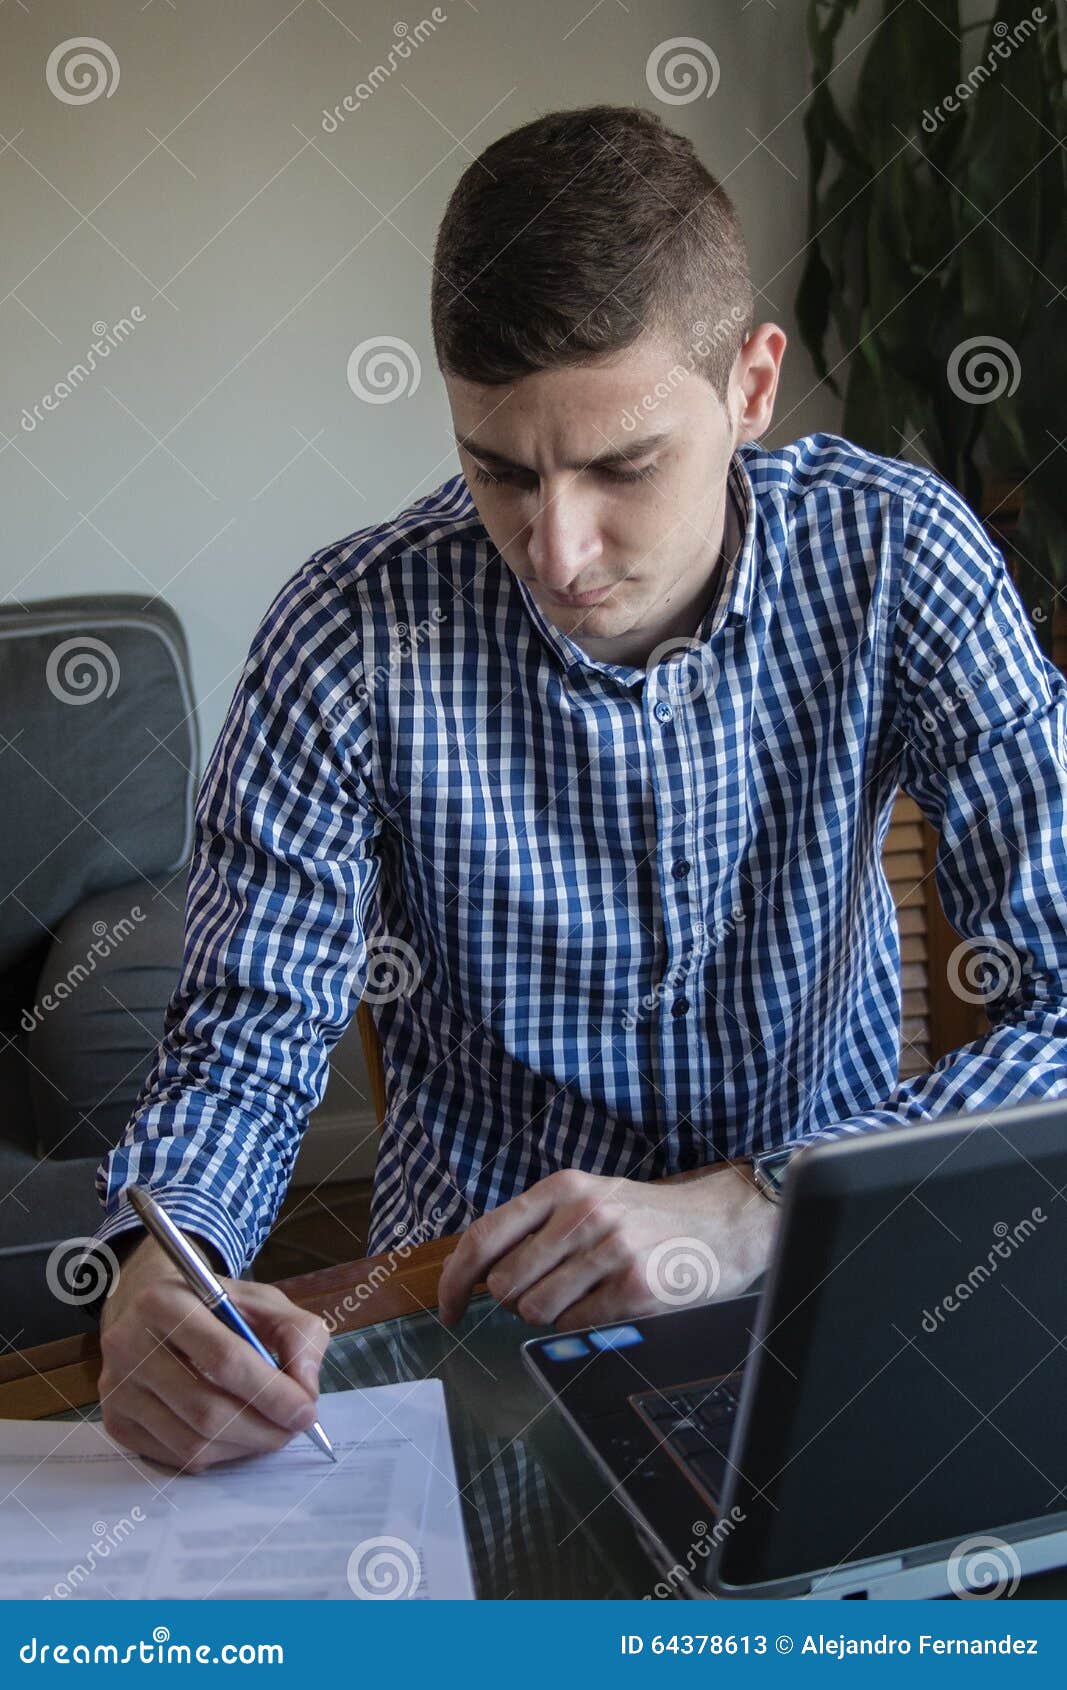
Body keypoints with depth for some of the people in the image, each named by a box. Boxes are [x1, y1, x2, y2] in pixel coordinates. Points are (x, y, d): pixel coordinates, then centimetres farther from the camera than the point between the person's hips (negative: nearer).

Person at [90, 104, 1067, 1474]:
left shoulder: (896, 556, -14)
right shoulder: (353, 638, -17)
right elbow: (247, 1039, -9)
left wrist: (753, 1207, -32)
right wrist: (154, 1271, -31)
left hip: (823, 1243, -1)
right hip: (480, 1275, 1)